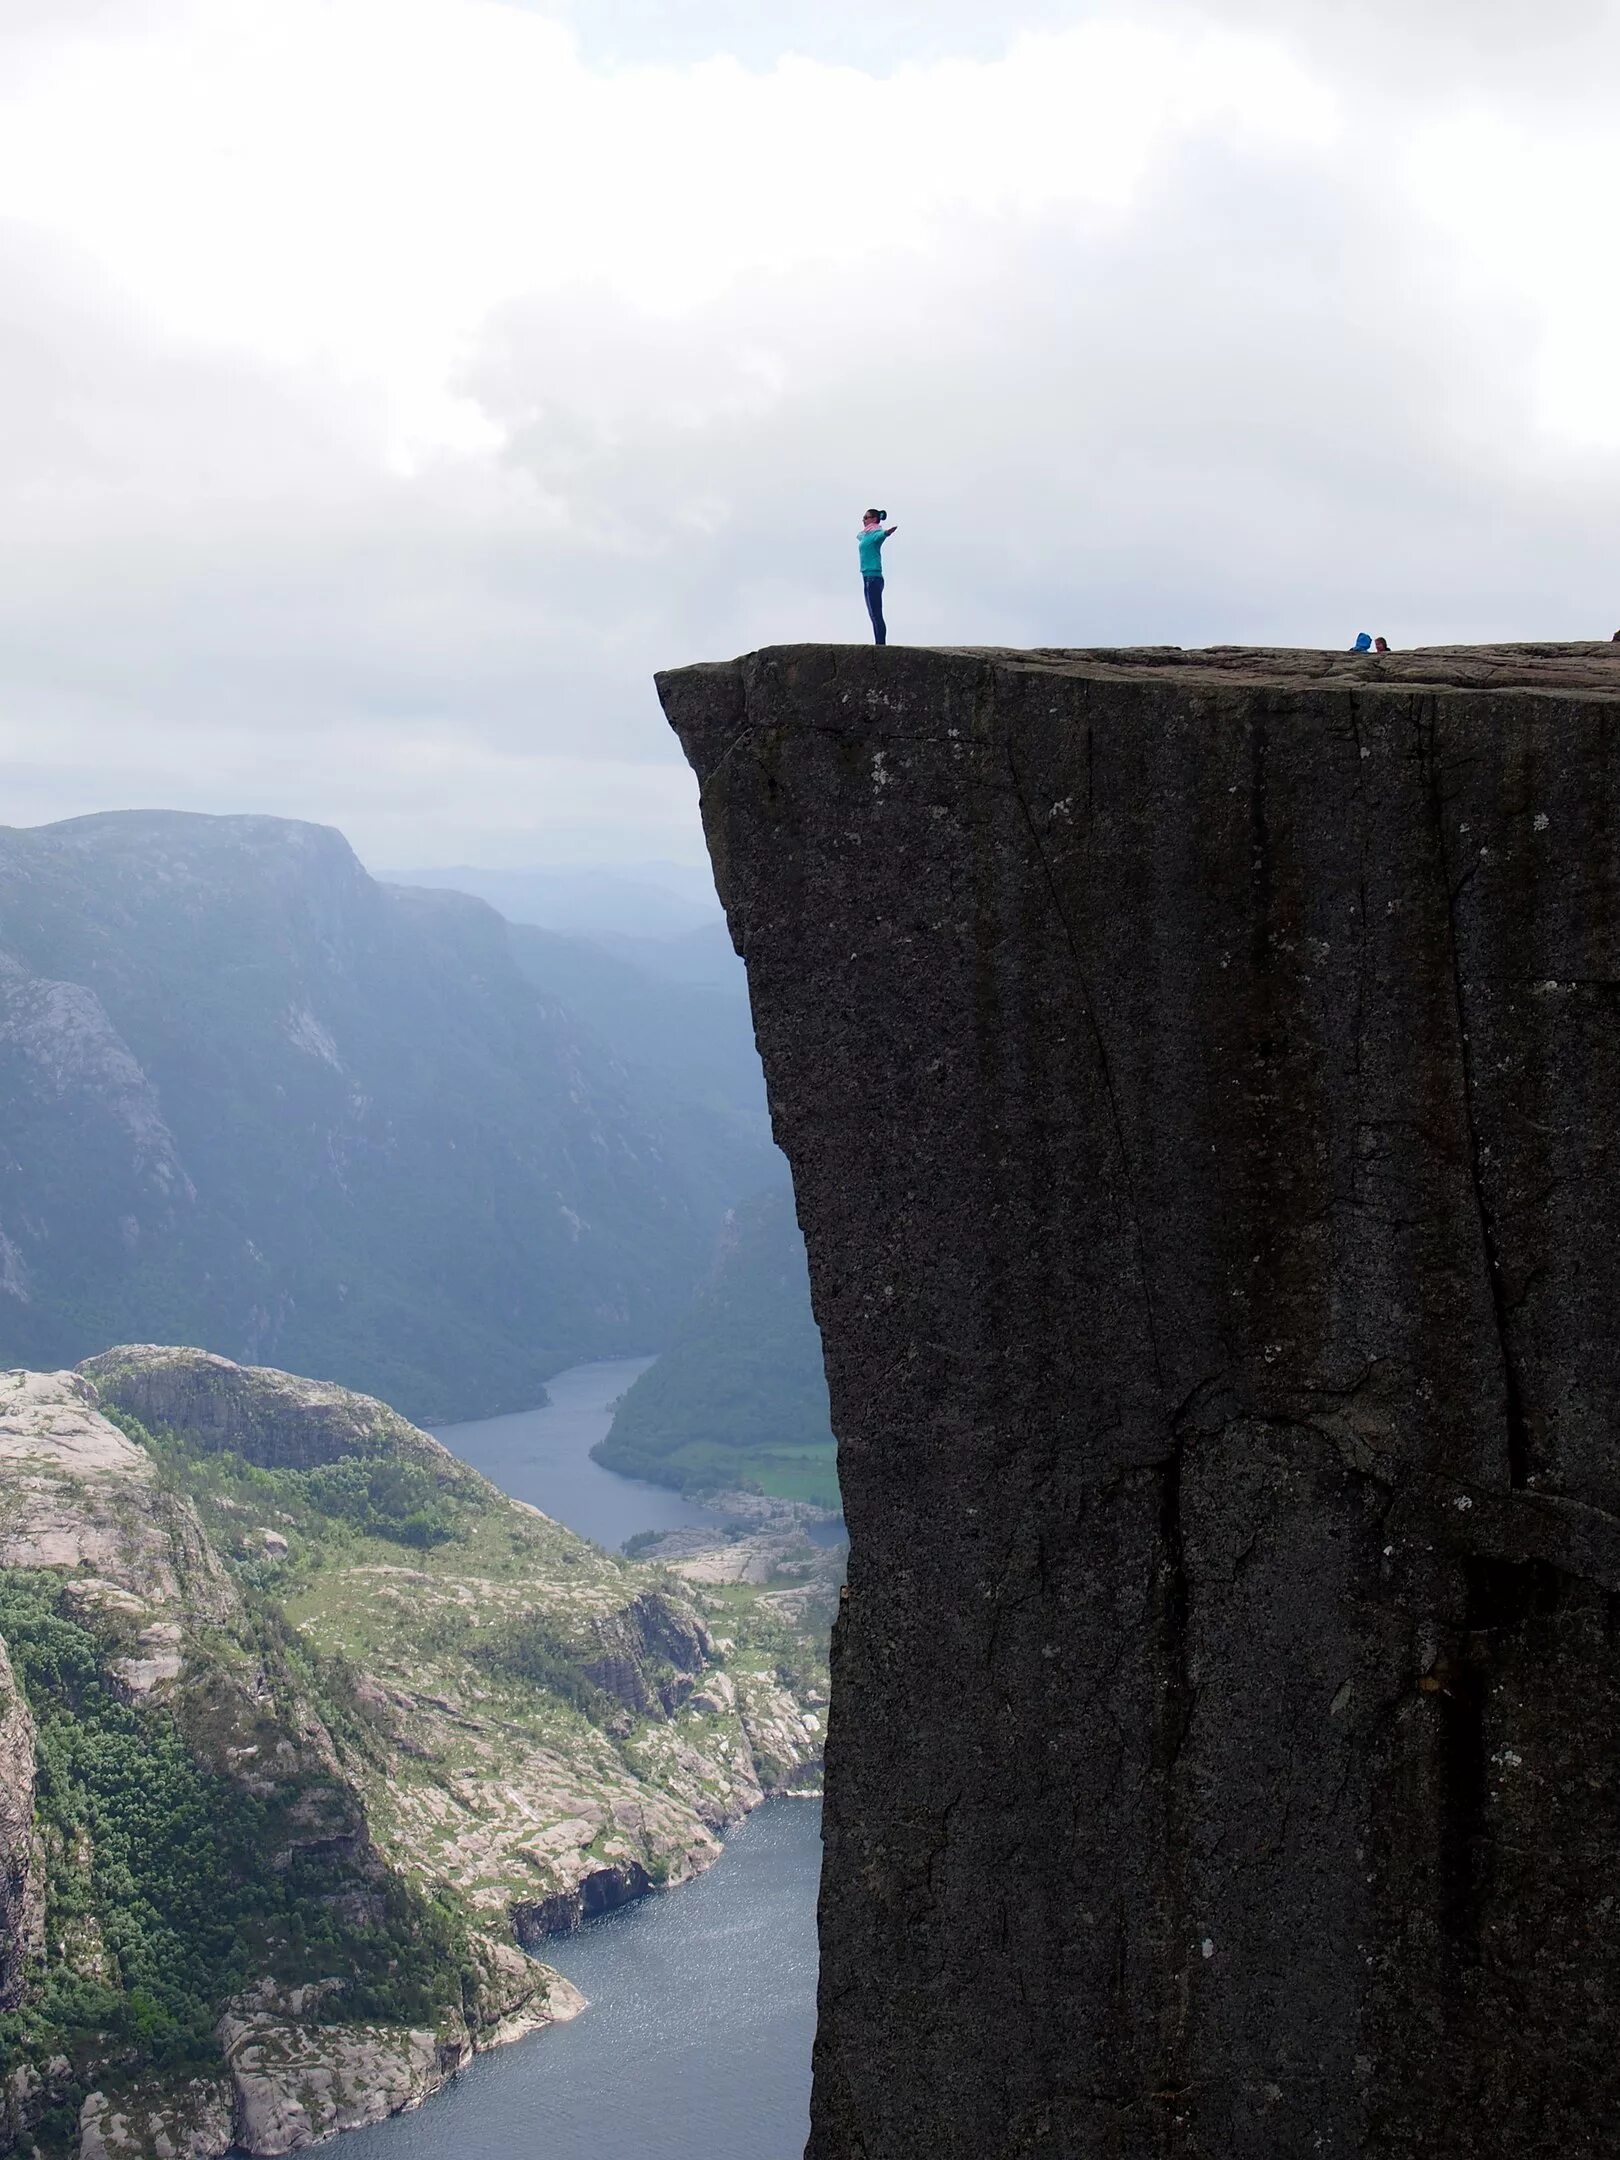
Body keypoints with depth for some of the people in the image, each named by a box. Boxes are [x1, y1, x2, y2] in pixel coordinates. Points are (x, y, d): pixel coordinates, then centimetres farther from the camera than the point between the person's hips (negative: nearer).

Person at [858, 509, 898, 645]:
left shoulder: (876, 534, -8)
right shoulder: (865, 535, 19)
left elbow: (882, 534, -32)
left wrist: (888, 532, -56)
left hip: (874, 577, -9)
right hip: (868, 577, 9)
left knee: (876, 614, -12)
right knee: (873, 615, 7)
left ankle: (881, 644, -16)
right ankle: (878, 644, 8)